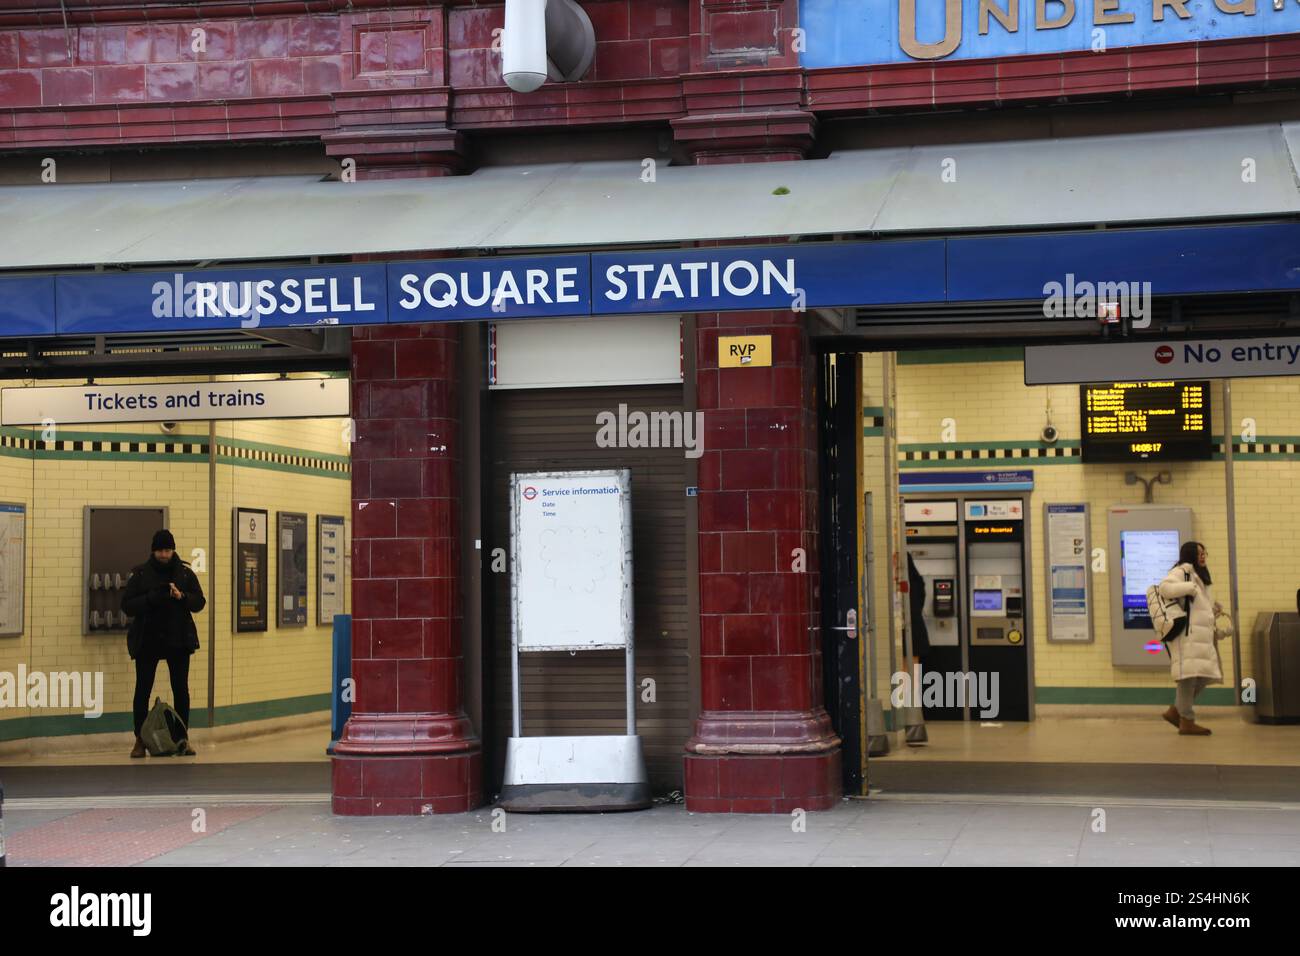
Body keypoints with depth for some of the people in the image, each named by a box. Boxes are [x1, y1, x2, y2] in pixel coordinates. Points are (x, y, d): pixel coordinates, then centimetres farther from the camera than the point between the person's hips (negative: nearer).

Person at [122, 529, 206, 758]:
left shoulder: (185, 573, 2)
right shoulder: (140, 574, -2)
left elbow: (200, 602, 2)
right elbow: (127, 605, -6)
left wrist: (182, 597, -18)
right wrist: (151, 598, -22)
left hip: (179, 640, 1)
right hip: (147, 642, -1)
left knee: (181, 689, 4)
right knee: (143, 690, 1)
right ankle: (140, 740, 11)